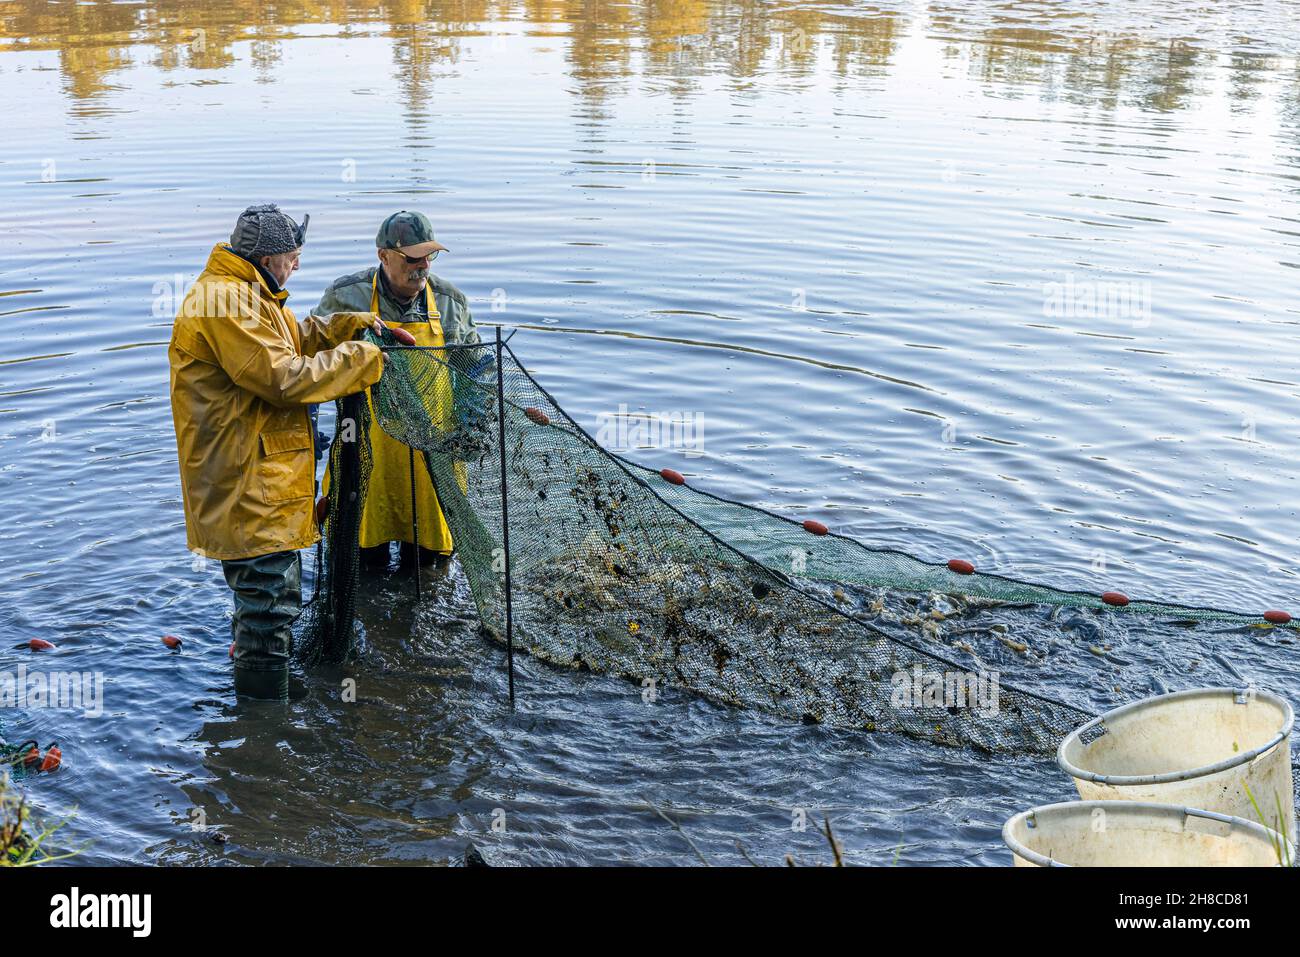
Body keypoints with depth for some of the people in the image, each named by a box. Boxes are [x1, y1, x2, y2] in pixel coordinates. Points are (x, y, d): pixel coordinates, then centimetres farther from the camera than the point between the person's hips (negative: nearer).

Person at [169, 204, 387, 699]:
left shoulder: (245, 296, 15)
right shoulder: (226, 305, -20)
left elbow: (295, 338, 19)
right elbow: (285, 376, -24)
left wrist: (350, 324, 4)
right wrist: (360, 359, -16)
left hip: (263, 483, 11)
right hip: (247, 488, -11)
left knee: (278, 594, 24)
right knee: (269, 599, -5)